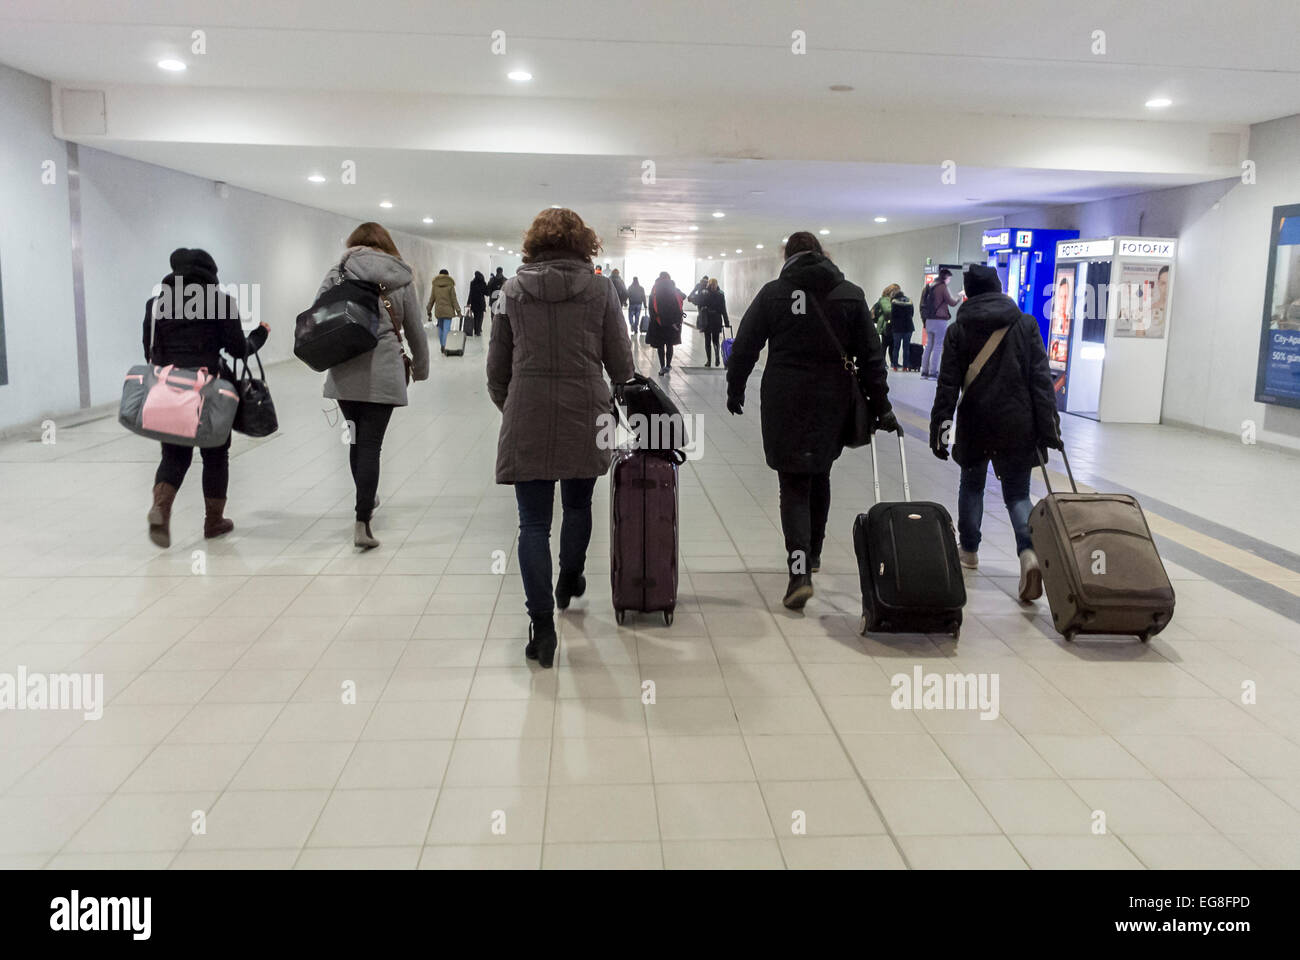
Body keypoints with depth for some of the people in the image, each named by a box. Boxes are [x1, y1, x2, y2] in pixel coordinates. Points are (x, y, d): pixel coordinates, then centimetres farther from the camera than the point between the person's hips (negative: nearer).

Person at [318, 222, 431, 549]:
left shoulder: (337, 274, 7)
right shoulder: (400, 279, 6)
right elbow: (416, 331, 10)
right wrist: (421, 369, 23)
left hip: (343, 373, 2)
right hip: (383, 374, -2)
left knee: (357, 440, 18)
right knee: (371, 445, -2)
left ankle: (365, 502, 36)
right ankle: (362, 523, -6)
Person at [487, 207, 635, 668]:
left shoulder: (514, 289, 5)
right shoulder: (600, 289, 2)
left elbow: (497, 367, 7)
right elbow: (620, 362, 3)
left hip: (526, 420, 0)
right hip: (586, 418, 1)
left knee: (534, 522, 3)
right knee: (578, 504, 22)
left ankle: (542, 625, -1)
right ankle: (569, 583, 43)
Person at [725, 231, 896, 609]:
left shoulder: (773, 292, -3)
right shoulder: (851, 295, 3)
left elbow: (744, 347, 0)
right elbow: (872, 356, 2)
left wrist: (735, 390, 13)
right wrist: (881, 407, 6)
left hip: (785, 404, -2)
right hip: (833, 404, 3)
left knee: (794, 485, 1)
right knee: (819, 477, 21)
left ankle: (800, 571, -13)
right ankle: (812, 553, 37)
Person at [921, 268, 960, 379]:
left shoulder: (930, 286, 13)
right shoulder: (943, 287, -10)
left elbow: (923, 303, 16)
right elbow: (952, 302, -9)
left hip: (929, 320, 7)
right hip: (940, 320, -7)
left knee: (929, 345, 11)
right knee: (938, 346, -4)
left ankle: (924, 371, 10)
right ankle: (933, 371, -7)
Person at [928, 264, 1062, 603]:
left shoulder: (959, 330, 0)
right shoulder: (1026, 324, 2)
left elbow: (948, 384, -5)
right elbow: (1041, 378, -2)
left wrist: (940, 425, -3)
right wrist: (1049, 424, -1)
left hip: (975, 424, 0)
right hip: (1017, 425, 1)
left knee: (972, 484, 20)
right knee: (1017, 492, 6)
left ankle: (968, 549, 31)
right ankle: (1029, 552, -18)